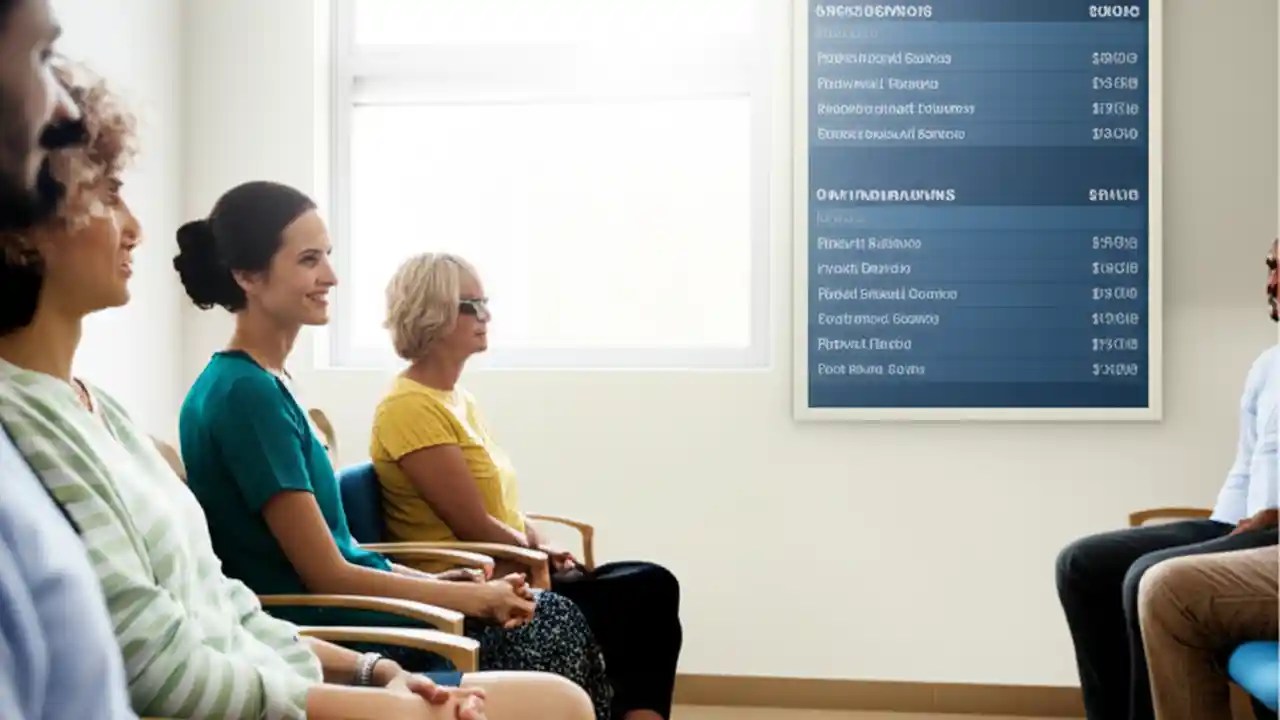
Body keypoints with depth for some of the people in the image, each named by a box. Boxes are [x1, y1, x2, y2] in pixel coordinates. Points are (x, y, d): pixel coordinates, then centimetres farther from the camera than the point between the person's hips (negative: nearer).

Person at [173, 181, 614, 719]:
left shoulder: (265, 382, 11)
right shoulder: (246, 393, -19)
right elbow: (327, 574, -19)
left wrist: (435, 582, 4)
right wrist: (473, 597, -11)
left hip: (343, 600, 9)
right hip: (322, 628, -9)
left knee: (554, 617, 6)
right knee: (552, 629, -3)